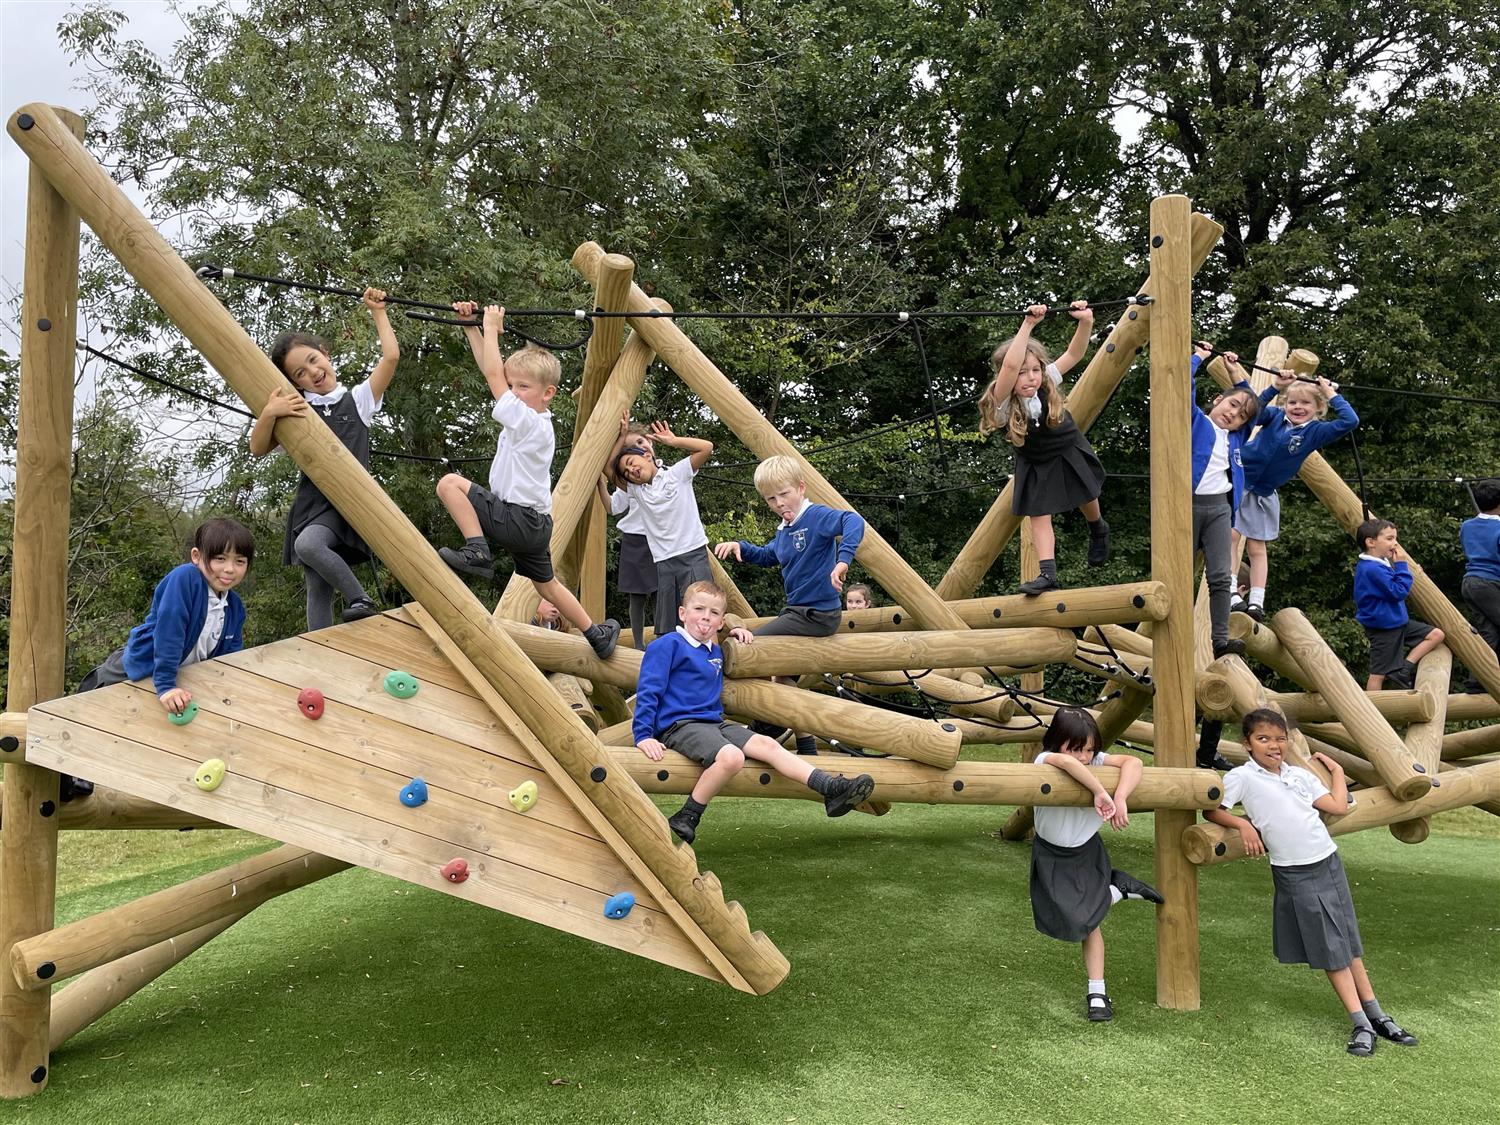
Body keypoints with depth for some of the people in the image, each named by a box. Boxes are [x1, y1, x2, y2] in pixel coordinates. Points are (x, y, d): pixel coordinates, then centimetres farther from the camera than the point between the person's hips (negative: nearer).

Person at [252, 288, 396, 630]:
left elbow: (391, 356, 0)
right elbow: (257, 449, 6)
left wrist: (377, 312, 8)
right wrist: (268, 414, -11)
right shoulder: (295, 411, 13)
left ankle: (360, 600, -21)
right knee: (318, 589, -2)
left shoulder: (358, 399, 9)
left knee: (308, 544, -33)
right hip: (311, 502, 4)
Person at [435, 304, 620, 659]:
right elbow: (490, 369, 14)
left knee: (450, 483, -13)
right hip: (534, 524, 10)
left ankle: (477, 551, -15)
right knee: (547, 584, 23)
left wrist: (491, 328, -7)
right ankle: (597, 633, 31)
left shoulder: (527, 420, -15)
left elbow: (492, 374, -17)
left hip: (516, 519, -10)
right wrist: (471, 325, 11)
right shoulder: (531, 417, 10)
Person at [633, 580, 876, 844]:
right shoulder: (668, 644, -5)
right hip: (679, 724, -8)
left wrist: (738, 635, 24)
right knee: (731, 756, -33)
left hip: (714, 723, 8)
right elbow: (648, 692, -9)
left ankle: (832, 788, -17)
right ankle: (684, 820, -23)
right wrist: (643, 736, -19)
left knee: (767, 745, -8)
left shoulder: (716, 652, 19)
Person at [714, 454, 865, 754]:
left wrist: (842, 560, -46)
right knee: (783, 676, 15)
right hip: (798, 611, 10)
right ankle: (806, 747, 23)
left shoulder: (817, 516, -16)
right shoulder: (783, 530, 11)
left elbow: (853, 521, -34)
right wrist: (740, 547, 10)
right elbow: (766, 556, 29)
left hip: (818, 614, -10)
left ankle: (770, 724, 4)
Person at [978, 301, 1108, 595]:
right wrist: (1028, 325, -60)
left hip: (1069, 453, 2)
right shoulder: (1002, 403, -36)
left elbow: (1074, 354, -28)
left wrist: (1086, 322, -47)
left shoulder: (1047, 382, -25)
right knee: (1038, 515, -8)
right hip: (1035, 465, -2)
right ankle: (1048, 573, -7)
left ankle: (1098, 531, 50)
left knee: (1086, 499, 20)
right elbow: (1010, 365, -55)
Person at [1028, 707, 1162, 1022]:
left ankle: (1097, 993, 18)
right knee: (1067, 921, -11)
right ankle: (1119, 888, 12)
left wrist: (1120, 799, -42)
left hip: (1088, 853, 2)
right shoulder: (1045, 761, -26)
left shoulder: (1096, 760, -16)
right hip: (1051, 855, -2)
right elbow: (1067, 762, -49)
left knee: (1090, 920, 2)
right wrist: (1100, 793, -48)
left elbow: (1133, 762, -31)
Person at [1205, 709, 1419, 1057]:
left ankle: (1376, 1015, 23)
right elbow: (1211, 810, -8)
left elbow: (1339, 806, 7)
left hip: (1328, 861, 4)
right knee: (1330, 950, 2)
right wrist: (1243, 825, -20)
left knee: (1349, 941, 12)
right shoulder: (1242, 777, -7)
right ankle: (1362, 1024, 9)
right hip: (1294, 874, -4)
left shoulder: (1300, 775, 8)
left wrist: (1337, 770, 15)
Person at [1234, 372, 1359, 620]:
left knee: (1257, 548, 7)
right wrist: (1275, 387, -28)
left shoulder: (1316, 432, -6)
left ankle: (1256, 602, 9)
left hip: (1263, 495, 2)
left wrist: (1331, 394, -13)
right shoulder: (1274, 416, -5)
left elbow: (1350, 421, -17)